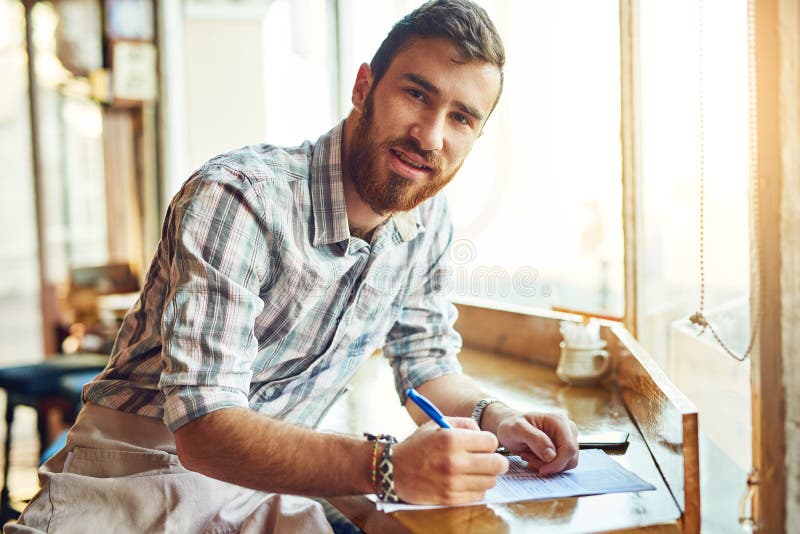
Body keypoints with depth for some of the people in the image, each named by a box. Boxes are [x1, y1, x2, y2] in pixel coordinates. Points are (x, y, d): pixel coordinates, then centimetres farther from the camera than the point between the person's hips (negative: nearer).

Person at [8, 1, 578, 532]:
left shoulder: (428, 219, -3)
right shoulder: (238, 199, -25)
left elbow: (428, 364, 9)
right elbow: (204, 428, -30)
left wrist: (494, 418, -13)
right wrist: (387, 466, -43)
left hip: (278, 478, 5)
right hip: (144, 470, -4)